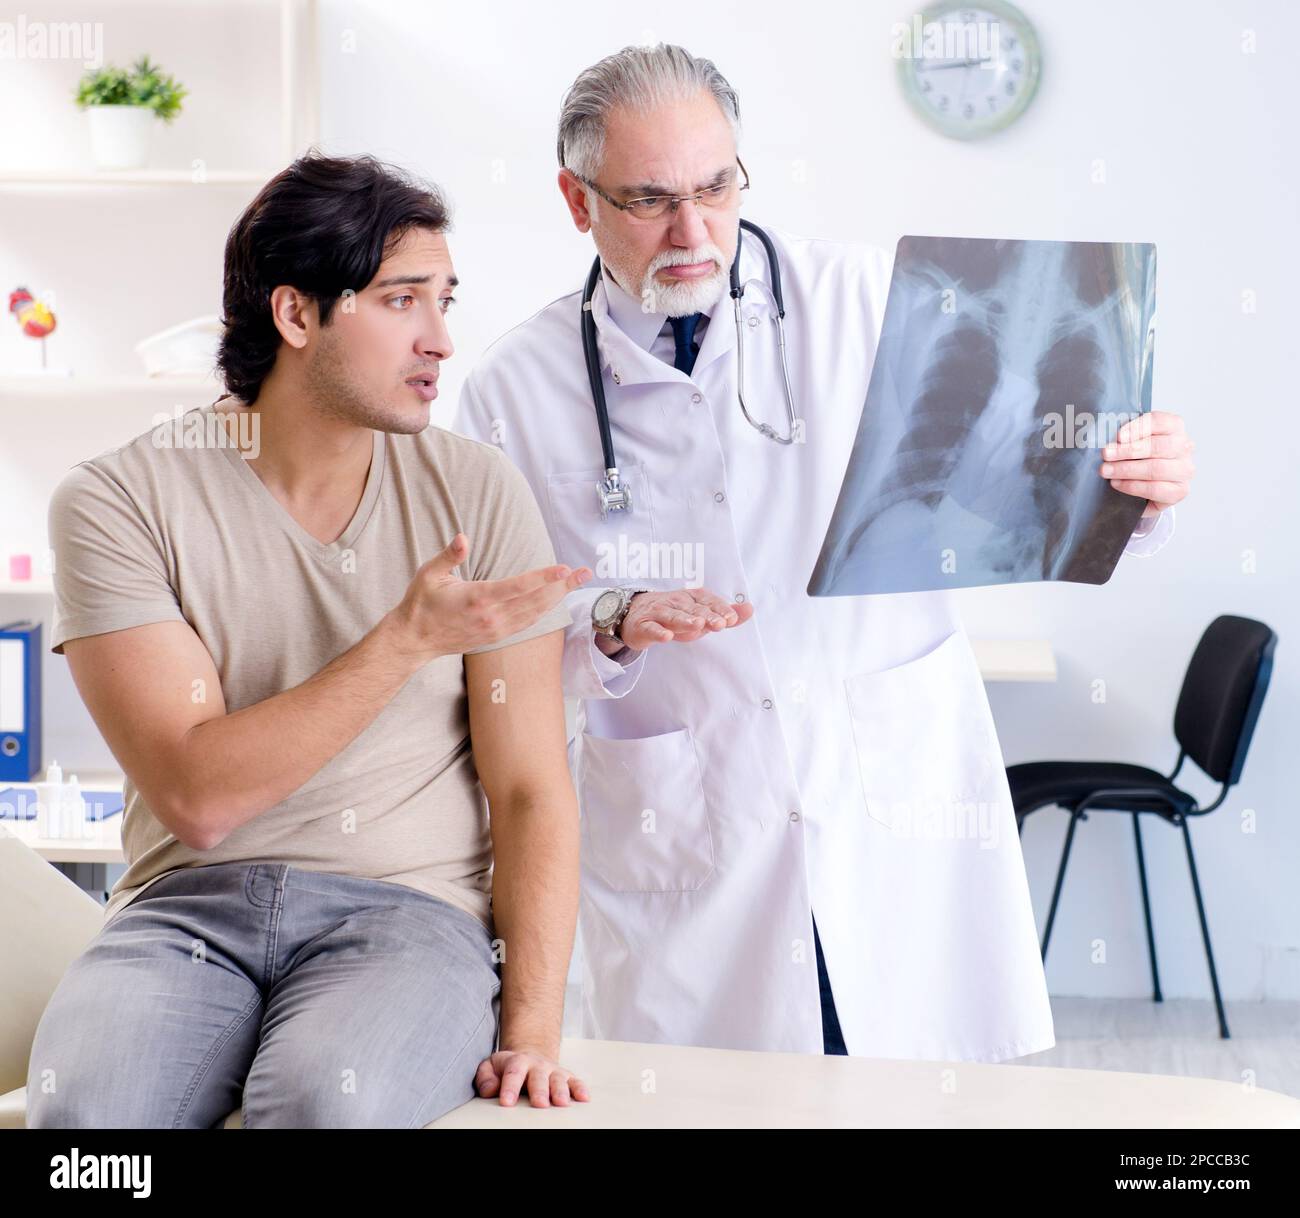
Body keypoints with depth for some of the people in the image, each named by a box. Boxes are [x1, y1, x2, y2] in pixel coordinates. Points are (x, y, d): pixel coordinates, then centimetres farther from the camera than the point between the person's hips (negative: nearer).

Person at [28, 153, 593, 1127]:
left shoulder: (478, 492, 4)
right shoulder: (119, 498, -2)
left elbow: (531, 790, 3)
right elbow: (196, 798, -11)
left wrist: (532, 1030, -9)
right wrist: (409, 639, -16)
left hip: (409, 909, 1)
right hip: (190, 907, 0)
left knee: (326, 1097, -33)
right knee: (81, 1105, -32)